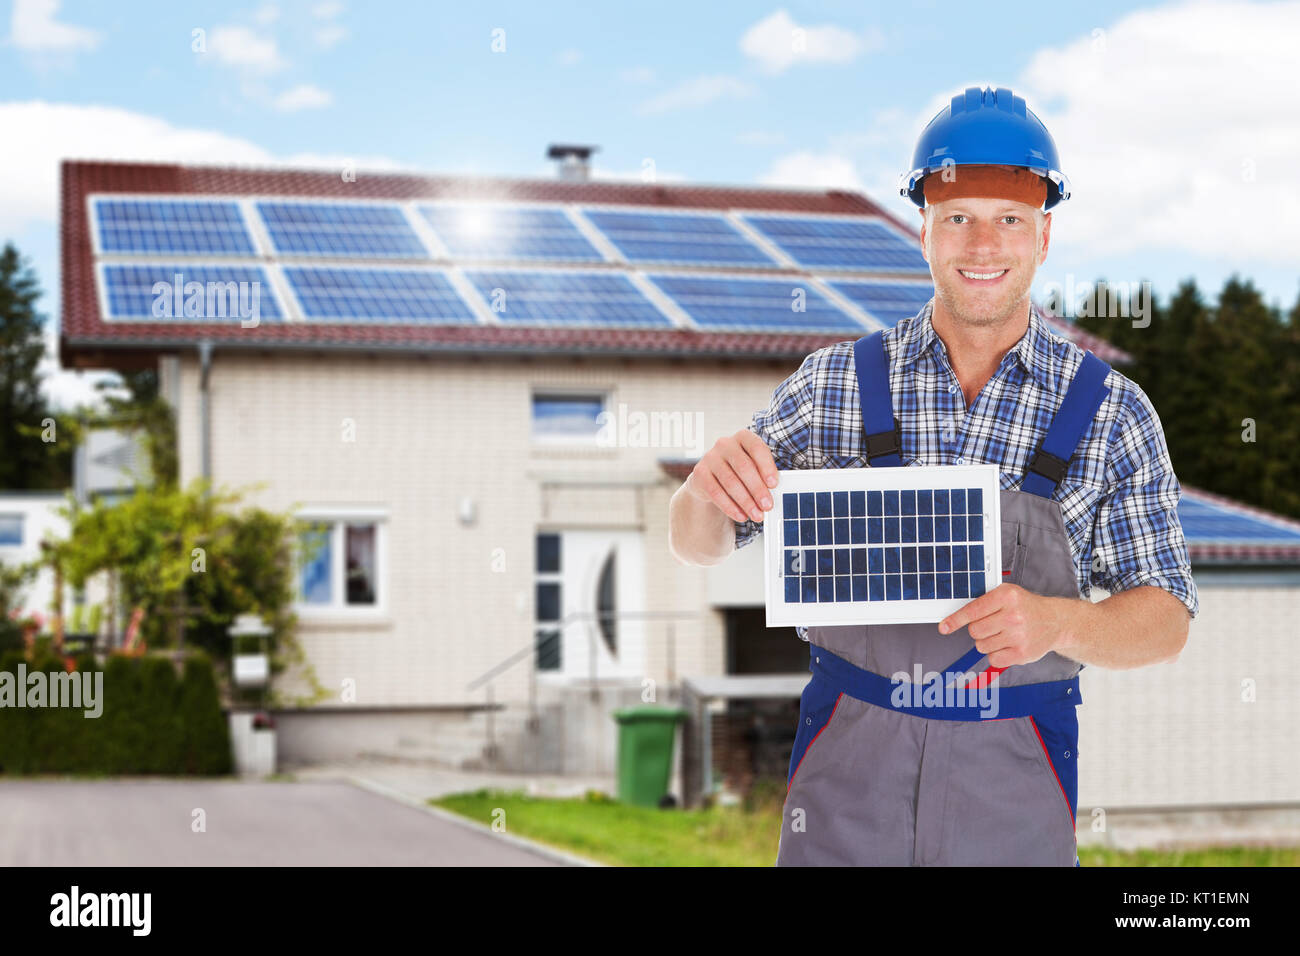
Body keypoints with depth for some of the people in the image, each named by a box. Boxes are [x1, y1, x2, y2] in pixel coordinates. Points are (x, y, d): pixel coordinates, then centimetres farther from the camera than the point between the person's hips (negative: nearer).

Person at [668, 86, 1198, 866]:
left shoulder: (1112, 412, -2)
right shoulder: (836, 384, 0)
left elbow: (1167, 622, 0)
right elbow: (697, 543, 3)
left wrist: (1057, 622, -21)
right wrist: (710, 482, -21)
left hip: (1016, 776, 0)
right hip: (848, 766, 1)